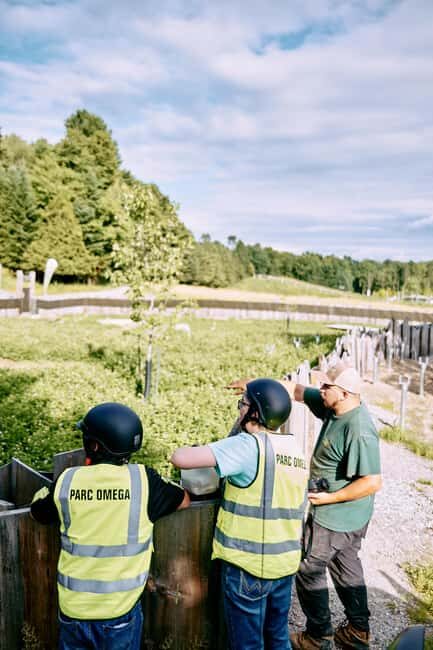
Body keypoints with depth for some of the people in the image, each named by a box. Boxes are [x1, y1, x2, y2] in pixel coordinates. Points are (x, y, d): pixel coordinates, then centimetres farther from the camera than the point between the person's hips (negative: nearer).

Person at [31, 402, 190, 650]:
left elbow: (38, 511, 10)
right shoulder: (143, 480, -15)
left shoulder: (67, 481, -10)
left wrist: (44, 490, 29)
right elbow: (184, 500, 1)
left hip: (73, 608, 2)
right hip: (120, 610, -1)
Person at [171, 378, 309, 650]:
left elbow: (181, 458, -23)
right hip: (285, 564, 7)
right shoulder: (295, 449, 4)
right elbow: (299, 511, 11)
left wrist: (185, 451, -2)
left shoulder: (249, 445, -19)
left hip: (249, 565, -7)